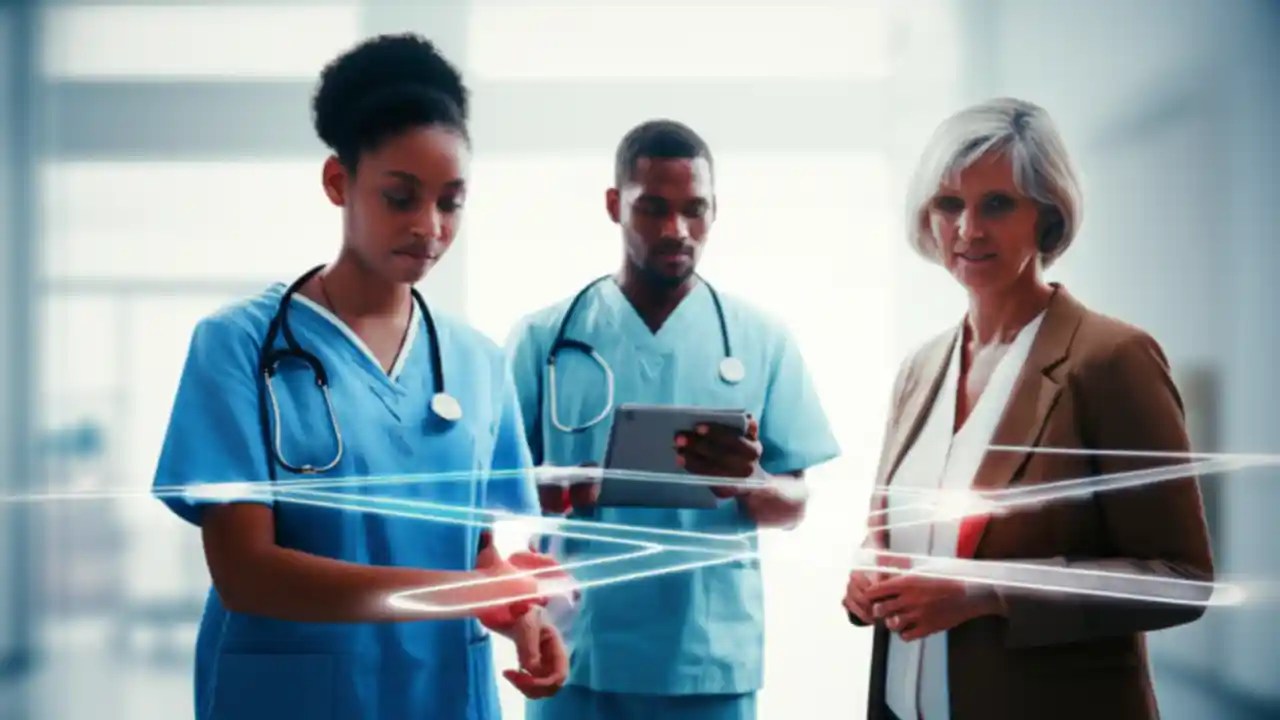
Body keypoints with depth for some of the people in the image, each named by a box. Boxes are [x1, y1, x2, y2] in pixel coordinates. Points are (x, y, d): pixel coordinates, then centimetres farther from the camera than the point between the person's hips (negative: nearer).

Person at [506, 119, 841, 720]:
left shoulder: (762, 341, 3)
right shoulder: (543, 338, 2)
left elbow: (792, 505, 4)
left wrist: (748, 485, -17)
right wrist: (544, 494, -17)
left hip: (712, 659, 1)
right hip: (577, 656, 0)